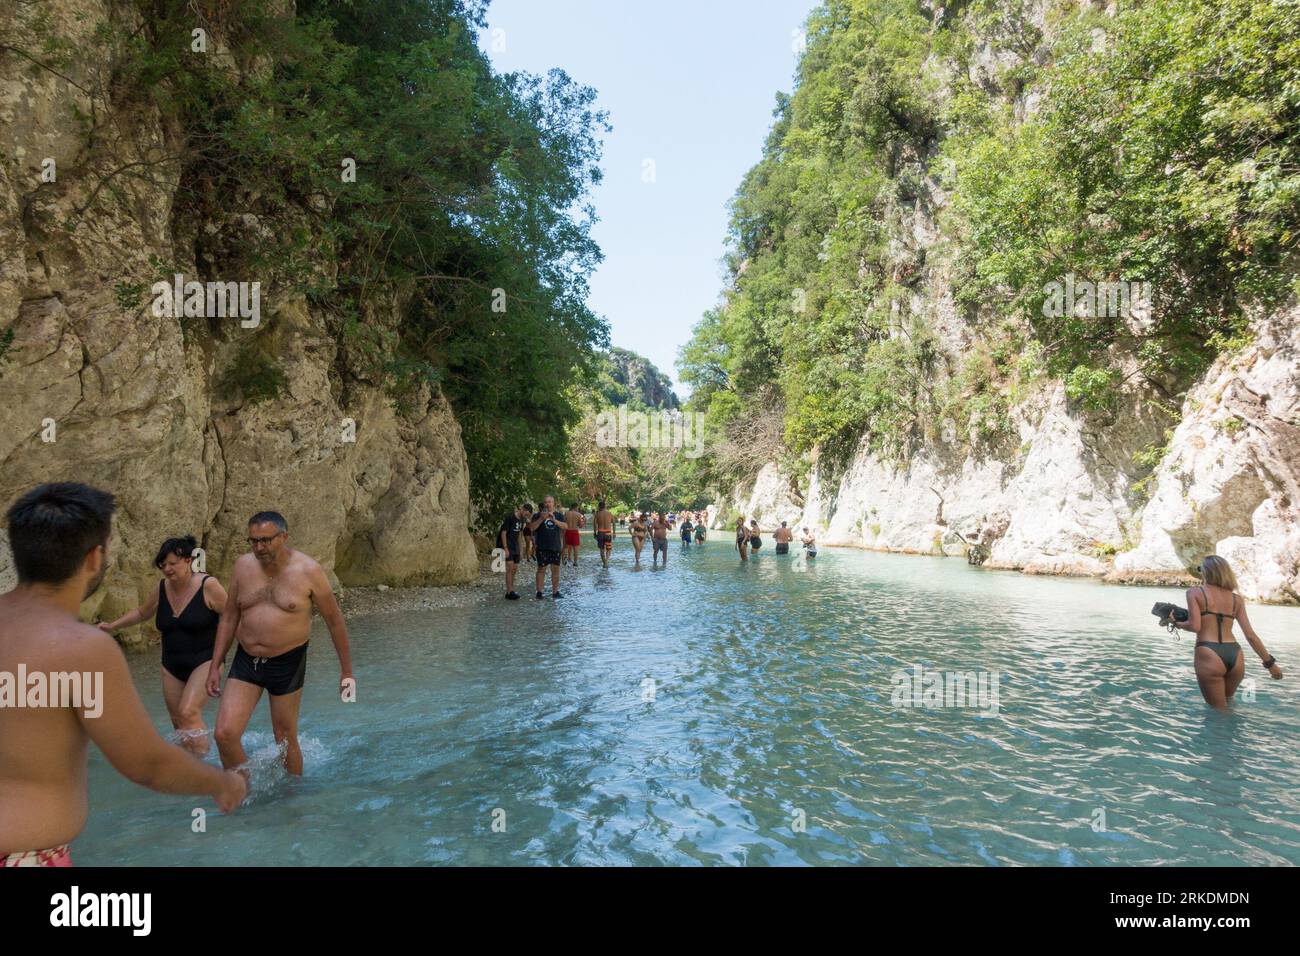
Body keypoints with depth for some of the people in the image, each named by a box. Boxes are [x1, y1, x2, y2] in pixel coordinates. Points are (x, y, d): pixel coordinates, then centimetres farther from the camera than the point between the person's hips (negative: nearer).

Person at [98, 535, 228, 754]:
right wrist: (113, 626, 17)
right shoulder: (161, 589, 4)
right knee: (179, 725, 9)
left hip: (204, 661, -6)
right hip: (172, 666, 7)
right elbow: (141, 613, 24)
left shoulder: (208, 586, -14)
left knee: (188, 713, -23)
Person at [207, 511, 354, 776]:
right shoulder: (243, 565, -1)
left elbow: (334, 620, -3)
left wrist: (346, 671, 0)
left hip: (287, 664, -3)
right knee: (225, 734, -6)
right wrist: (215, 666, 8)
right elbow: (229, 618, 11)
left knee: (285, 740, 8)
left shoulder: (308, 570, -11)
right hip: (245, 662, 3)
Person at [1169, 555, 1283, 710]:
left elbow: (1195, 626, -10)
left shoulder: (1195, 592, 1)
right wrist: (1270, 663, 16)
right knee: (1227, 701, 29)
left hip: (1208, 656, -5)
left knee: (1219, 711, 8)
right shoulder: (1237, 599, 13)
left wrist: (1177, 623, 9)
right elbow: (1250, 635, 8)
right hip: (1235, 656, 5)